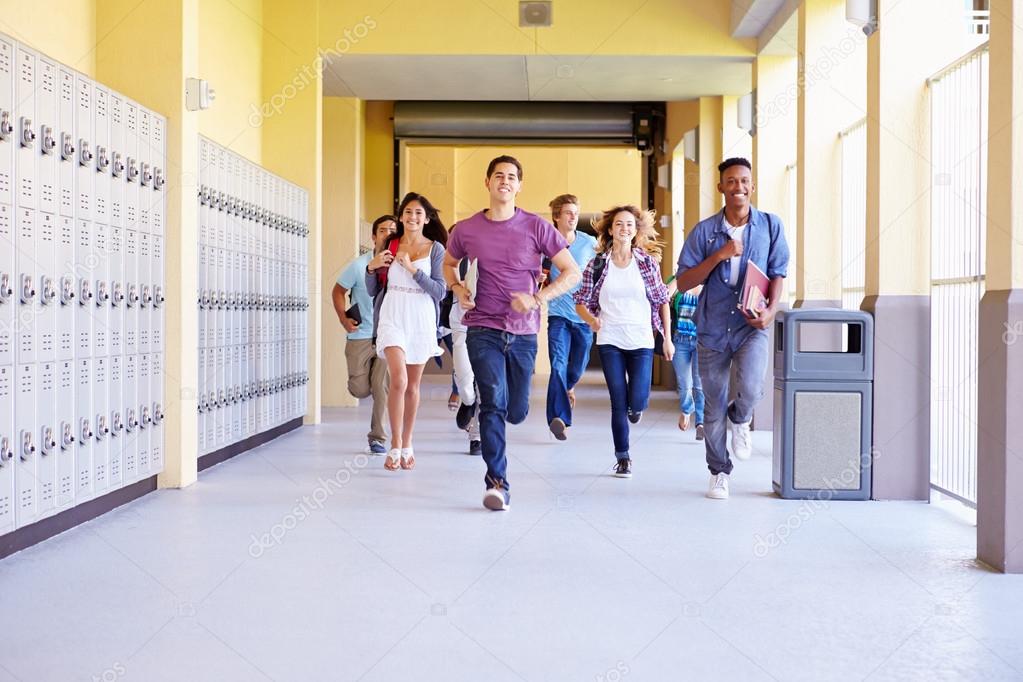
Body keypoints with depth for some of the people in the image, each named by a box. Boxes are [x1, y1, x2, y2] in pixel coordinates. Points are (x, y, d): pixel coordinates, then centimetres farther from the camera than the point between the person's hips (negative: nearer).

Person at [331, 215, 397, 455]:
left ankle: (377, 438, 9)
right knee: (360, 390, 1)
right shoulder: (359, 265, -6)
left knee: (382, 387, -6)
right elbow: (338, 291, 6)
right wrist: (343, 318, -7)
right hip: (360, 335, 0)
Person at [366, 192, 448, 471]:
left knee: (412, 386, 10)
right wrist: (371, 268, -9)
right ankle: (395, 446, -5)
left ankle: (407, 446, 24)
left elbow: (440, 291, -6)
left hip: (421, 322, 1)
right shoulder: (389, 246, 6)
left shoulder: (435, 249, 3)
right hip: (392, 319, -1)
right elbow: (372, 290, 11)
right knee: (398, 381, -17)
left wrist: (412, 269, -16)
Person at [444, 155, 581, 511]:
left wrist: (537, 299, -14)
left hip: (523, 332, 1)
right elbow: (448, 263, 23)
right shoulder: (467, 229, 2)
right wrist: (457, 288, 2)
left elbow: (572, 272, -2)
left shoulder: (536, 227, -2)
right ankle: (497, 482, -11)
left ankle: (482, 415, 46)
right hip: (483, 330, -1)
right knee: (494, 402, -16)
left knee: (516, 412, 10)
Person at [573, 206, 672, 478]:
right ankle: (622, 458, 14)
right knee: (618, 402, 1)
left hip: (641, 342, 0)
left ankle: (635, 405, 33)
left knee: (637, 402, -6)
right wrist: (592, 319, -18)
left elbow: (662, 301, 6)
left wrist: (667, 338, 4)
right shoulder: (597, 265, -1)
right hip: (609, 341, 0)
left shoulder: (648, 262, 0)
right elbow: (581, 302, 3)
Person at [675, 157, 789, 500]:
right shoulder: (704, 231, 0)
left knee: (750, 389, -25)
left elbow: (778, 273, 4)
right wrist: (718, 256, -15)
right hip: (713, 328, 1)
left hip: (751, 326, -1)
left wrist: (771, 310, -14)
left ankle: (739, 421, 12)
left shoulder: (770, 225, 2)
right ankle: (719, 472, 27)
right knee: (713, 407, 8)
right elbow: (683, 282, -3)